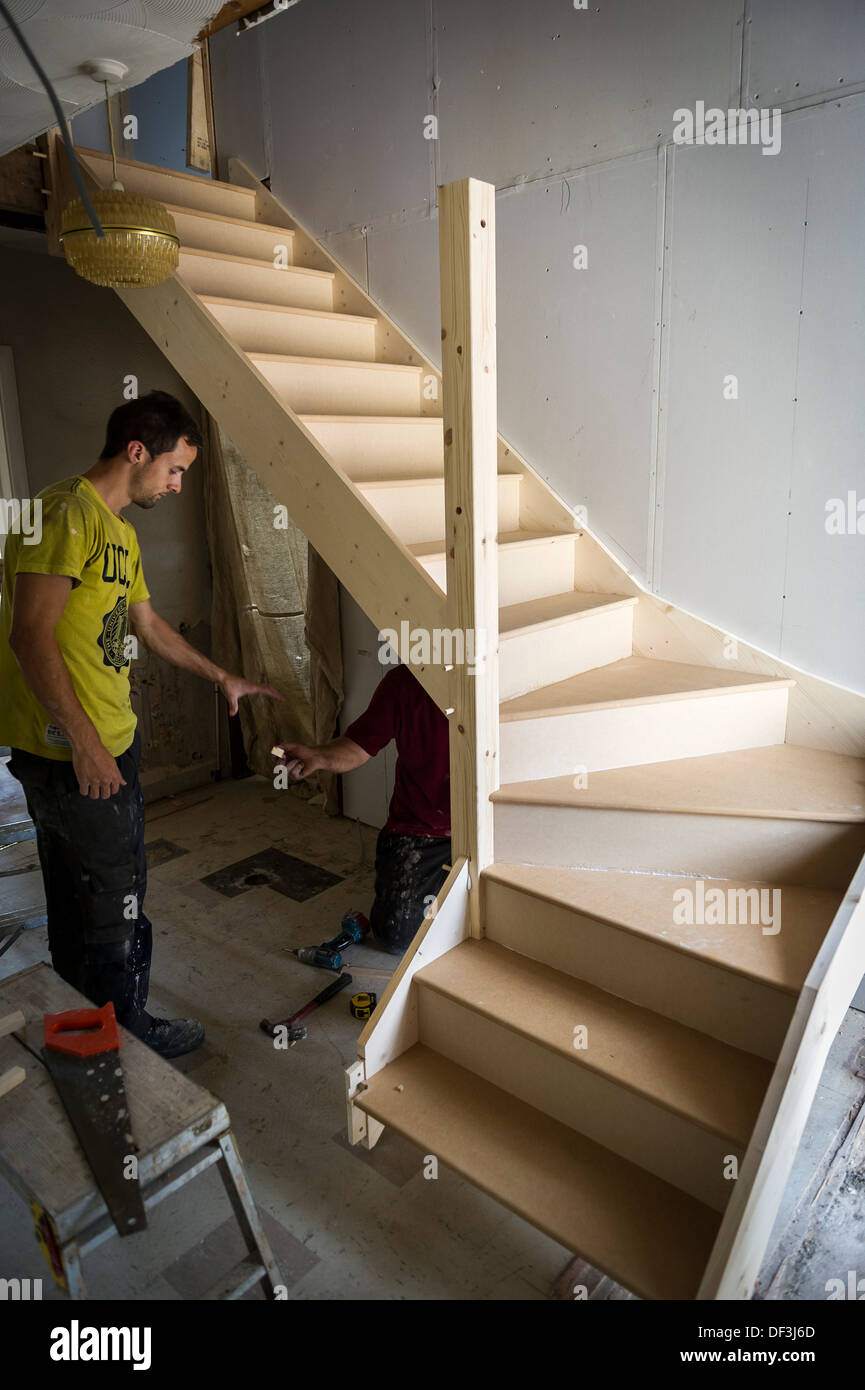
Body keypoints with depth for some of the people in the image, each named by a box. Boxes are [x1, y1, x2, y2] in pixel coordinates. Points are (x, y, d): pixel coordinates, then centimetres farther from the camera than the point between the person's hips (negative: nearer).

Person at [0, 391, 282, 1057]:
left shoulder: (120, 531, 16)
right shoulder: (65, 513, -17)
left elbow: (149, 625, 26)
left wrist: (223, 676, 29)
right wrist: (84, 740, -25)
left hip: (104, 746, 10)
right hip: (71, 752, -10)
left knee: (77, 897, 21)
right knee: (116, 899, 6)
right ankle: (128, 1029, 26)